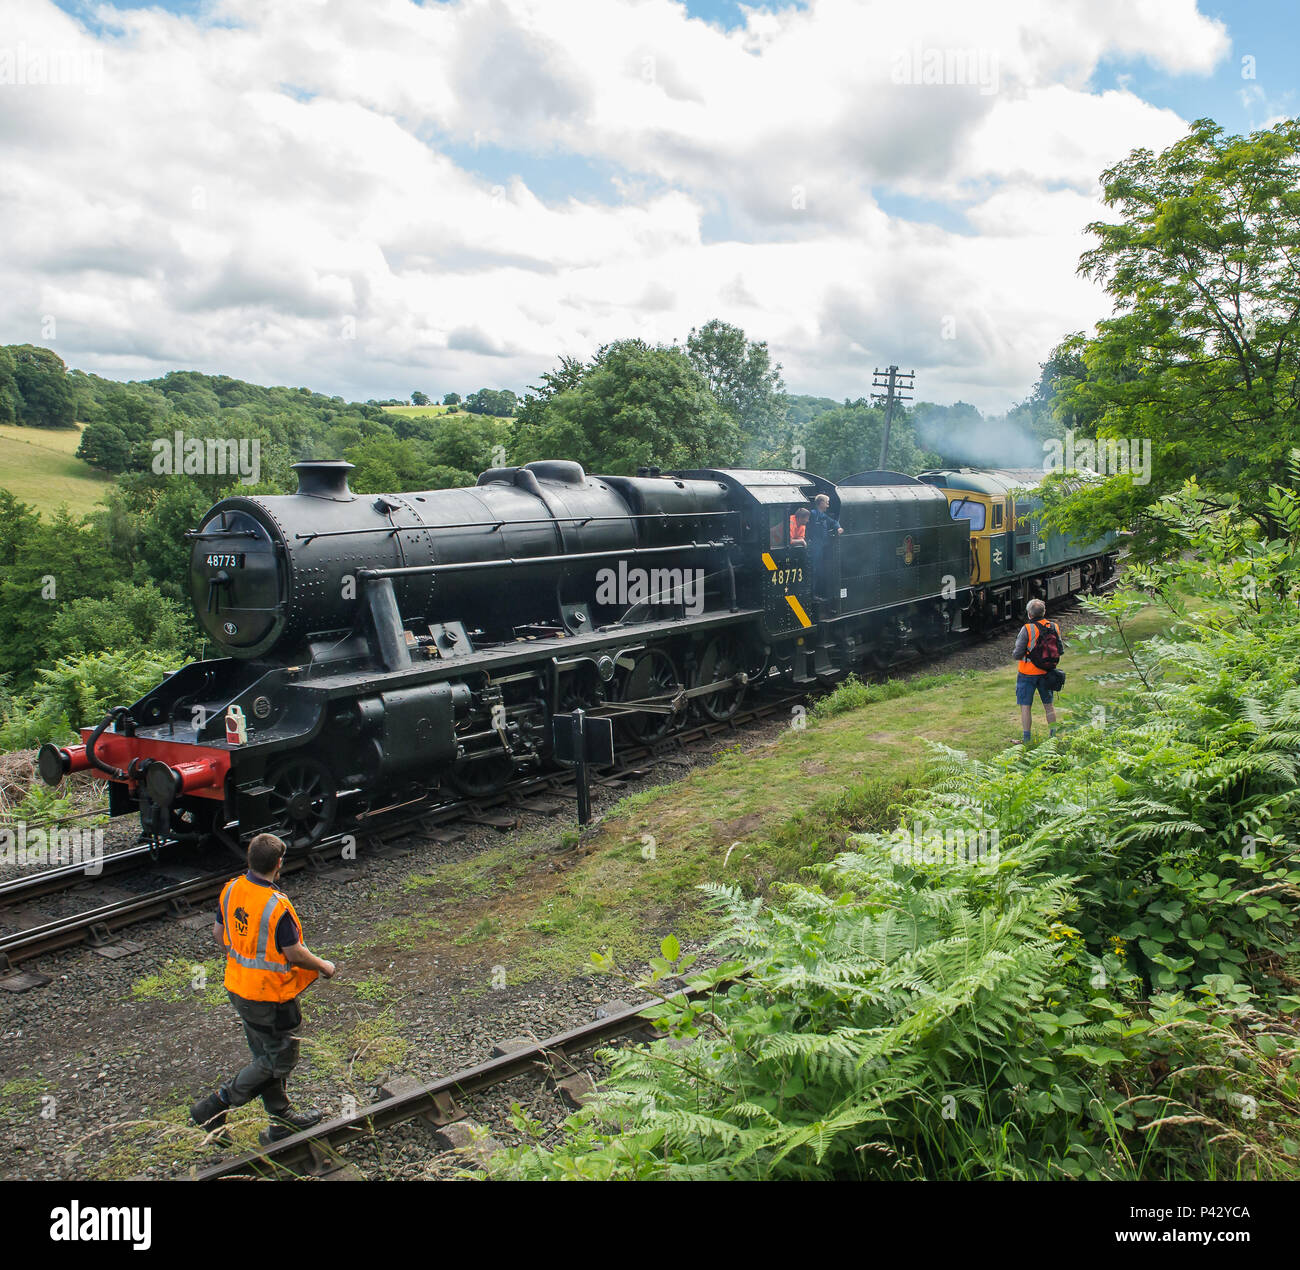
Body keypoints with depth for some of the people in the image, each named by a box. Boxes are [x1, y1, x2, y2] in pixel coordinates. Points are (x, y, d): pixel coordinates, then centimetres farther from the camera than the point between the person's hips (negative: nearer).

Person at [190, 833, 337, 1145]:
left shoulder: (231, 890, -7)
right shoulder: (277, 906, -29)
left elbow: (218, 932, 7)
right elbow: (295, 953, -21)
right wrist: (323, 966, -3)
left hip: (237, 988, 8)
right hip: (271, 996, -8)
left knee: (266, 1056, 20)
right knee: (280, 1061, 10)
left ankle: (282, 1120, 34)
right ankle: (214, 1107, 12)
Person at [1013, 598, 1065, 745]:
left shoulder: (1027, 629, -17)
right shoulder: (1054, 627, -1)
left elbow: (1018, 654, -18)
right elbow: (1061, 650, 5)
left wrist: (1015, 654, 4)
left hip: (1028, 673, -5)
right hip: (1046, 672, 5)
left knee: (1025, 707, 3)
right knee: (1048, 705, 18)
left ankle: (1026, 740, 6)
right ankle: (1053, 735, 24)